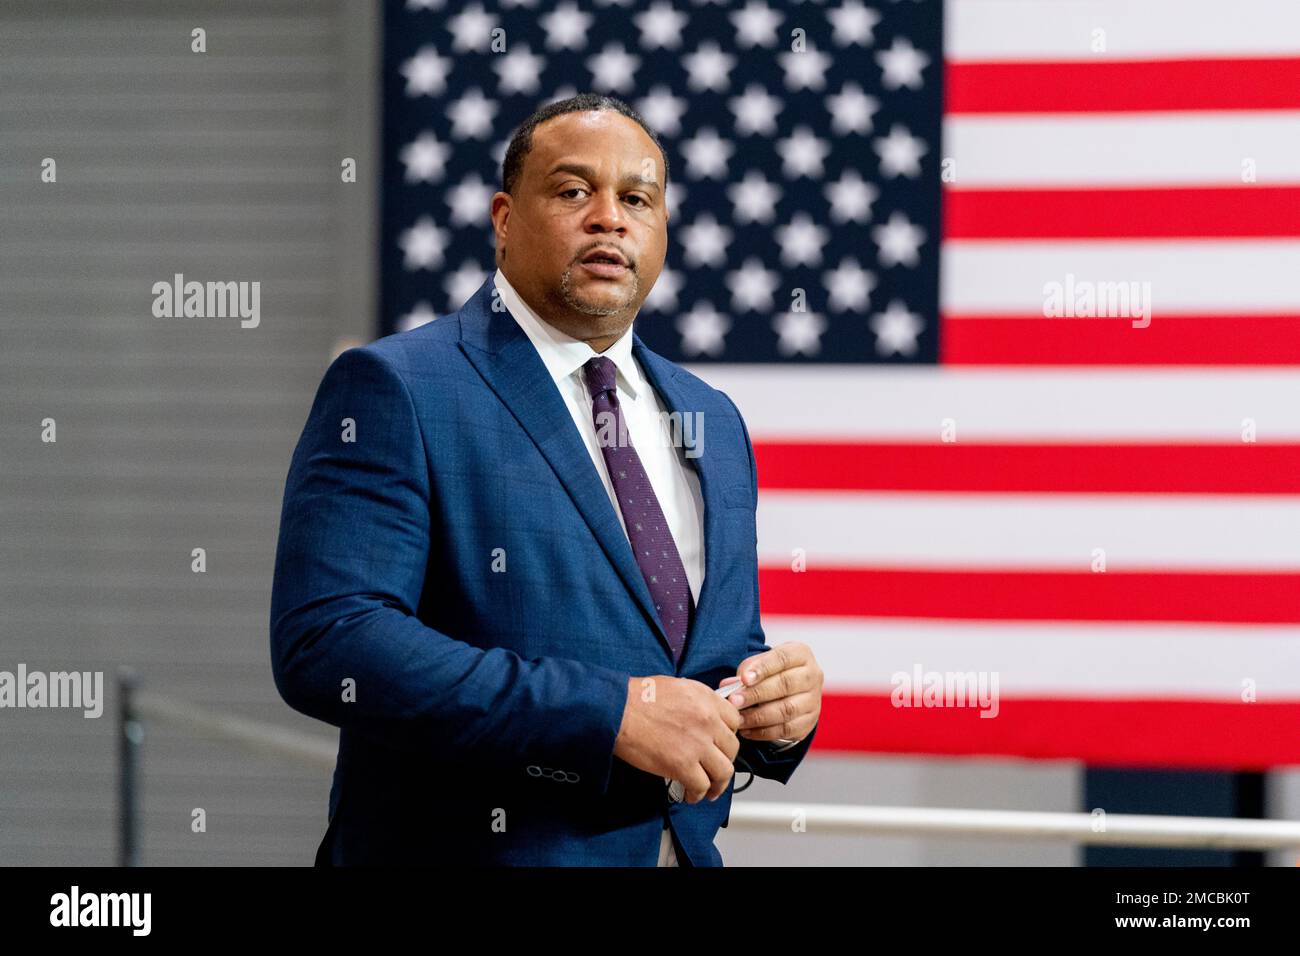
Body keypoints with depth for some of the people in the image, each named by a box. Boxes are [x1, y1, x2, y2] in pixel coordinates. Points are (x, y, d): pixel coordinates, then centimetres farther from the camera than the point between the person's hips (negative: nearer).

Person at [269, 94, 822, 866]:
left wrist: (783, 702, -6)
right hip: (473, 847, -6)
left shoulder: (712, 423, 10)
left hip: (685, 845, 6)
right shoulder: (396, 390, -10)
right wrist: (612, 714, -25)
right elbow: (325, 643, -21)